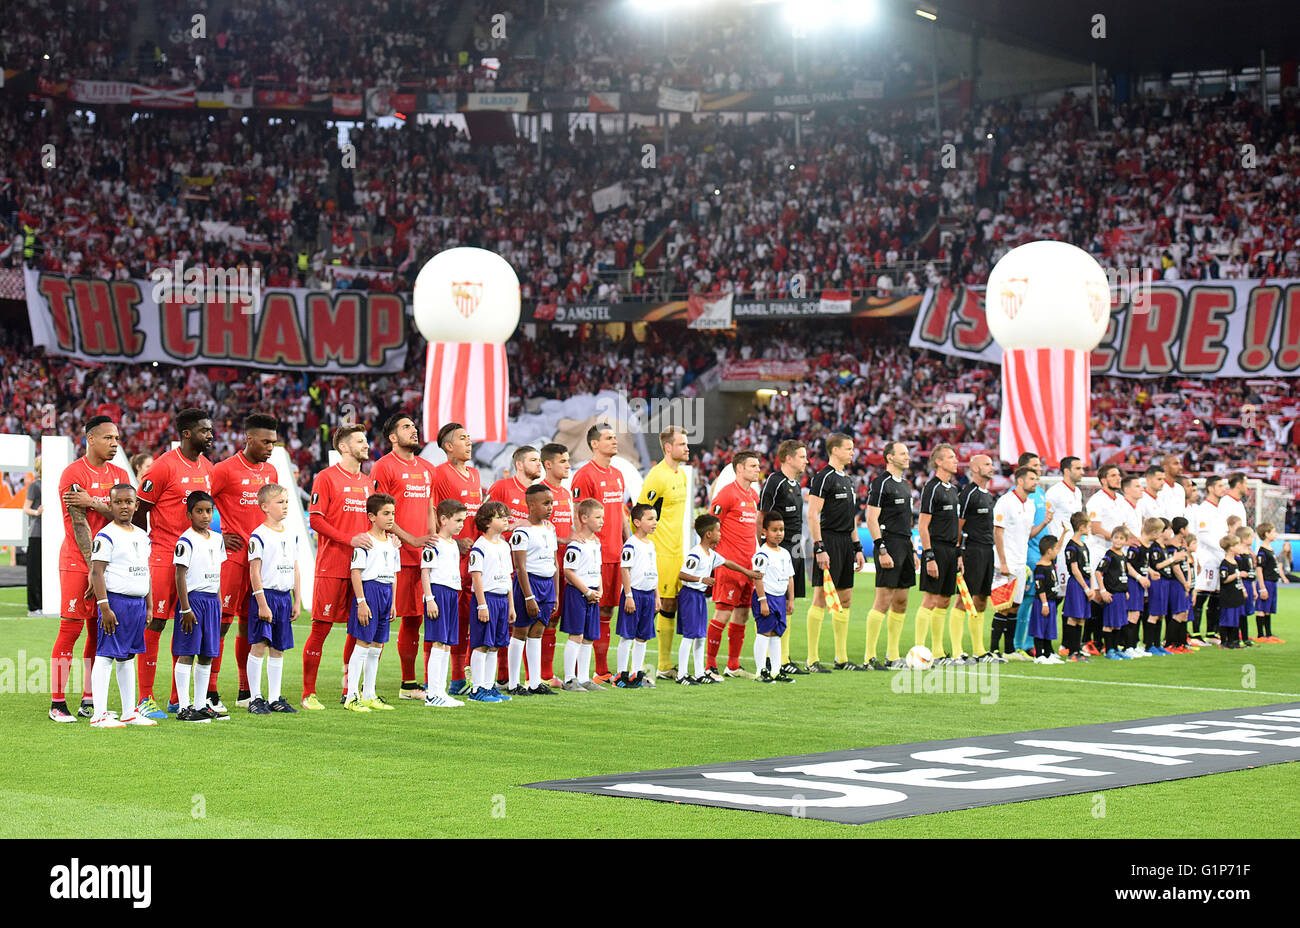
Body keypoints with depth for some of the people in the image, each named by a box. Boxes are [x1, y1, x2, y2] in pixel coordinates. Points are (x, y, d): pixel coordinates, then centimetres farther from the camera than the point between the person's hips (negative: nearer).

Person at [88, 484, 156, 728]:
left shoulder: (142, 536, 15)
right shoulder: (106, 536, -8)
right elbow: (97, 573, -13)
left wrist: (148, 606, 18)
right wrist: (104, 607, -19)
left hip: (138, 602, 7)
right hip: (115, 600, -7)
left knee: (127, 657, 14)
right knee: (105, 655, -7)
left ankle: (130, 712, 18)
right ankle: (99, 715, -8)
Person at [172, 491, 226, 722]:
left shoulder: (217, 539, 13)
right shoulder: (186, 541, -10)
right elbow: (180, 575, -12)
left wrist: (219, 602, 15)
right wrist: (185, 608, -16)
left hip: (211, 601, 7)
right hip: (192, 598, -7)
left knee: (207, 656, 9)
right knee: (186, 654, -5)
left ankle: (200, 705, 15)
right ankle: (183, 707, -3)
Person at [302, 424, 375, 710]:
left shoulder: (367, 482, 17)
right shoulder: (326, 478, -3)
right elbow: (315, 519, -10)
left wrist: (373, 538, 5)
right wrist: (349, 539, -18)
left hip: (361, 567, 7)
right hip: (331, 566, -6)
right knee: (321, 627, -5)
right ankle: (308, 694, 0)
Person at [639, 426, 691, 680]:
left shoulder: (681, 474, 13)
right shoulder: (657, 476, -14)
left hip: (676, 552, 9)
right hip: (659, 552, -9)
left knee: (670, 606, 11)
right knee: (652, 607, -8)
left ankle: (665, 666, 17)